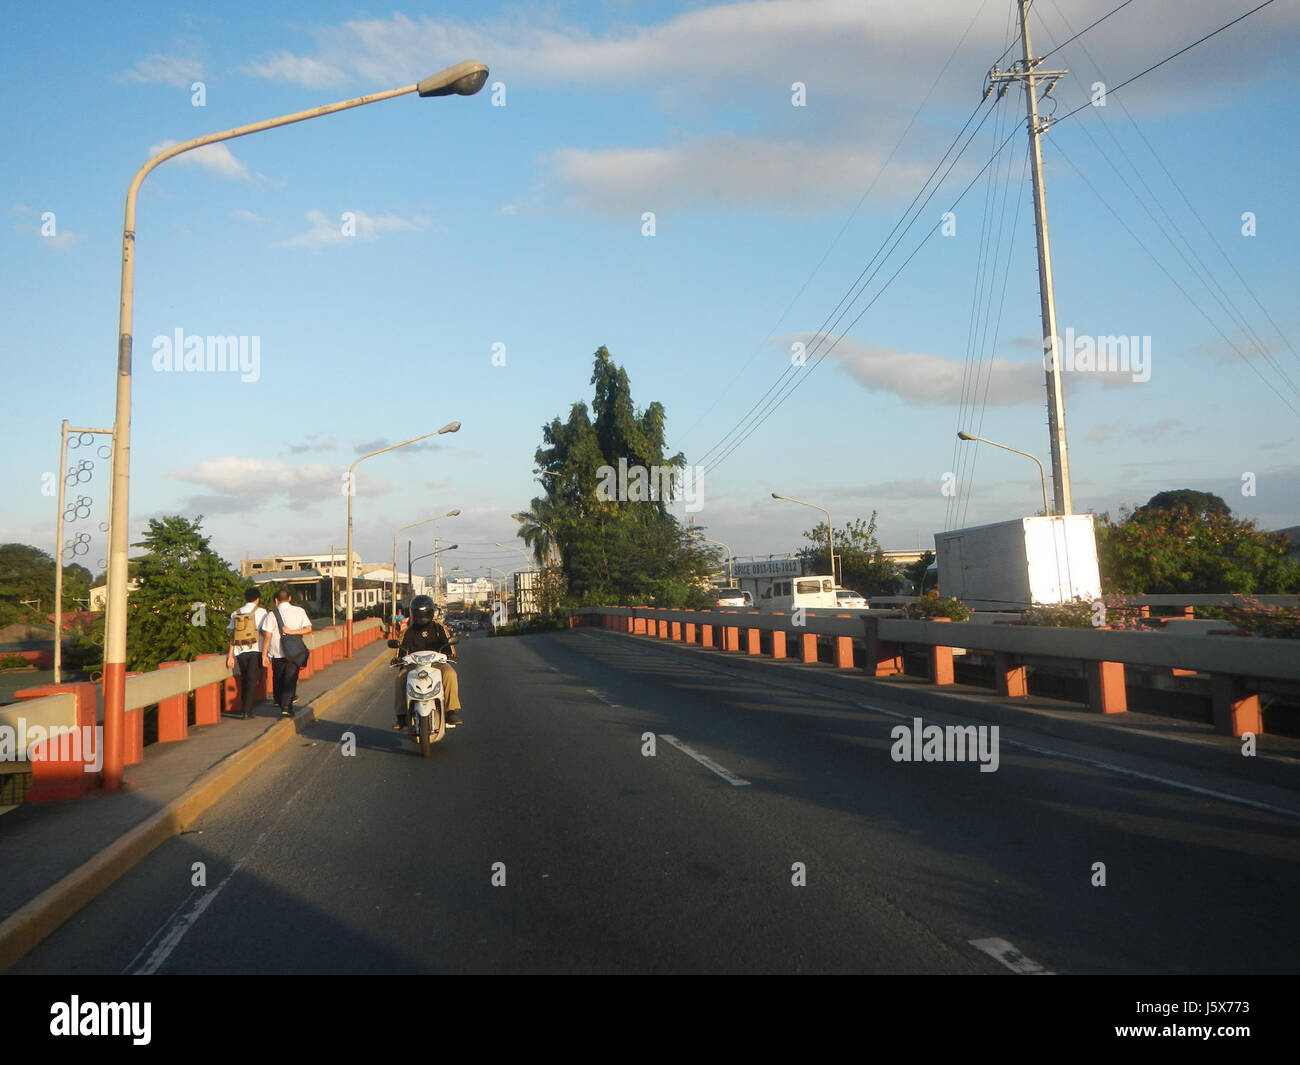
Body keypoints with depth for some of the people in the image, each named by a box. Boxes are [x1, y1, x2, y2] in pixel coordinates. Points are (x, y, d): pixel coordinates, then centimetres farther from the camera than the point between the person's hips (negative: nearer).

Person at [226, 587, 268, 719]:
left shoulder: (236, 613, 10)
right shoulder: (260, 612, 0)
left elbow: (232, 635, 6)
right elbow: (264, 633, -6)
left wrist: (230, 655, 7)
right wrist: (265, 652, -2)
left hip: (240, 652, 4)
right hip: (255, 650, -4)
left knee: (245, 680, 16)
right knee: (252, 681, -1)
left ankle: (245, 709, 19)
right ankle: (247, 711, -8)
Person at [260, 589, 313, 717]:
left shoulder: (272, 615, -5)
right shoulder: (299, 611, 0)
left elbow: (267, 636, -8)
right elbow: (308, 628, -7)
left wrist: (264, 654, -3)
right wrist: (292, 632, -10)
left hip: (277, 653, 0)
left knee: (278, 678, 19)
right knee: (290, 679, 0)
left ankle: (279, 701, 35)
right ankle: (286, 707, -12)